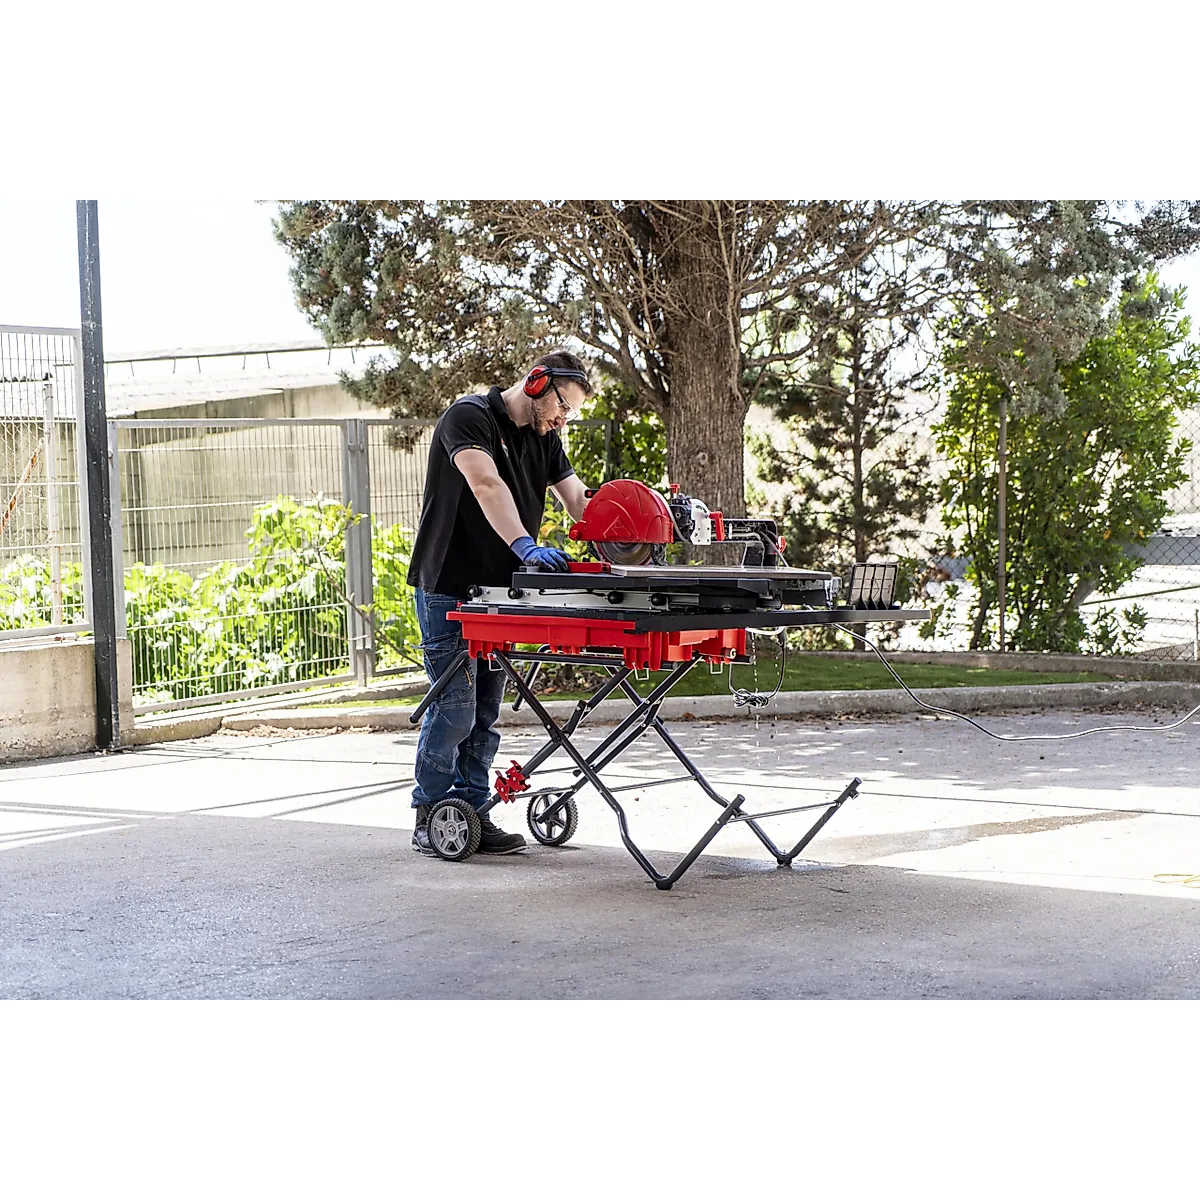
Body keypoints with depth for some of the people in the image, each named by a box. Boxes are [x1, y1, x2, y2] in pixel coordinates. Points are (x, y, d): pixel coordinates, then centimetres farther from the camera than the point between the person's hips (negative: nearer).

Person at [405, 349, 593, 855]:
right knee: (455, 708, -8)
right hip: (448, 589, -8)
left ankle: (472, 813, 15)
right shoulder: (469, 416, -13)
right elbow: (486, 484, -30)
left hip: (500, 592, 8)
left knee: (484, 711, 10)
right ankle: (429, 817, 3)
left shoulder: (543, 439, 13)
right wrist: (525, 545, -43)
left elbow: (579, 500, 7)